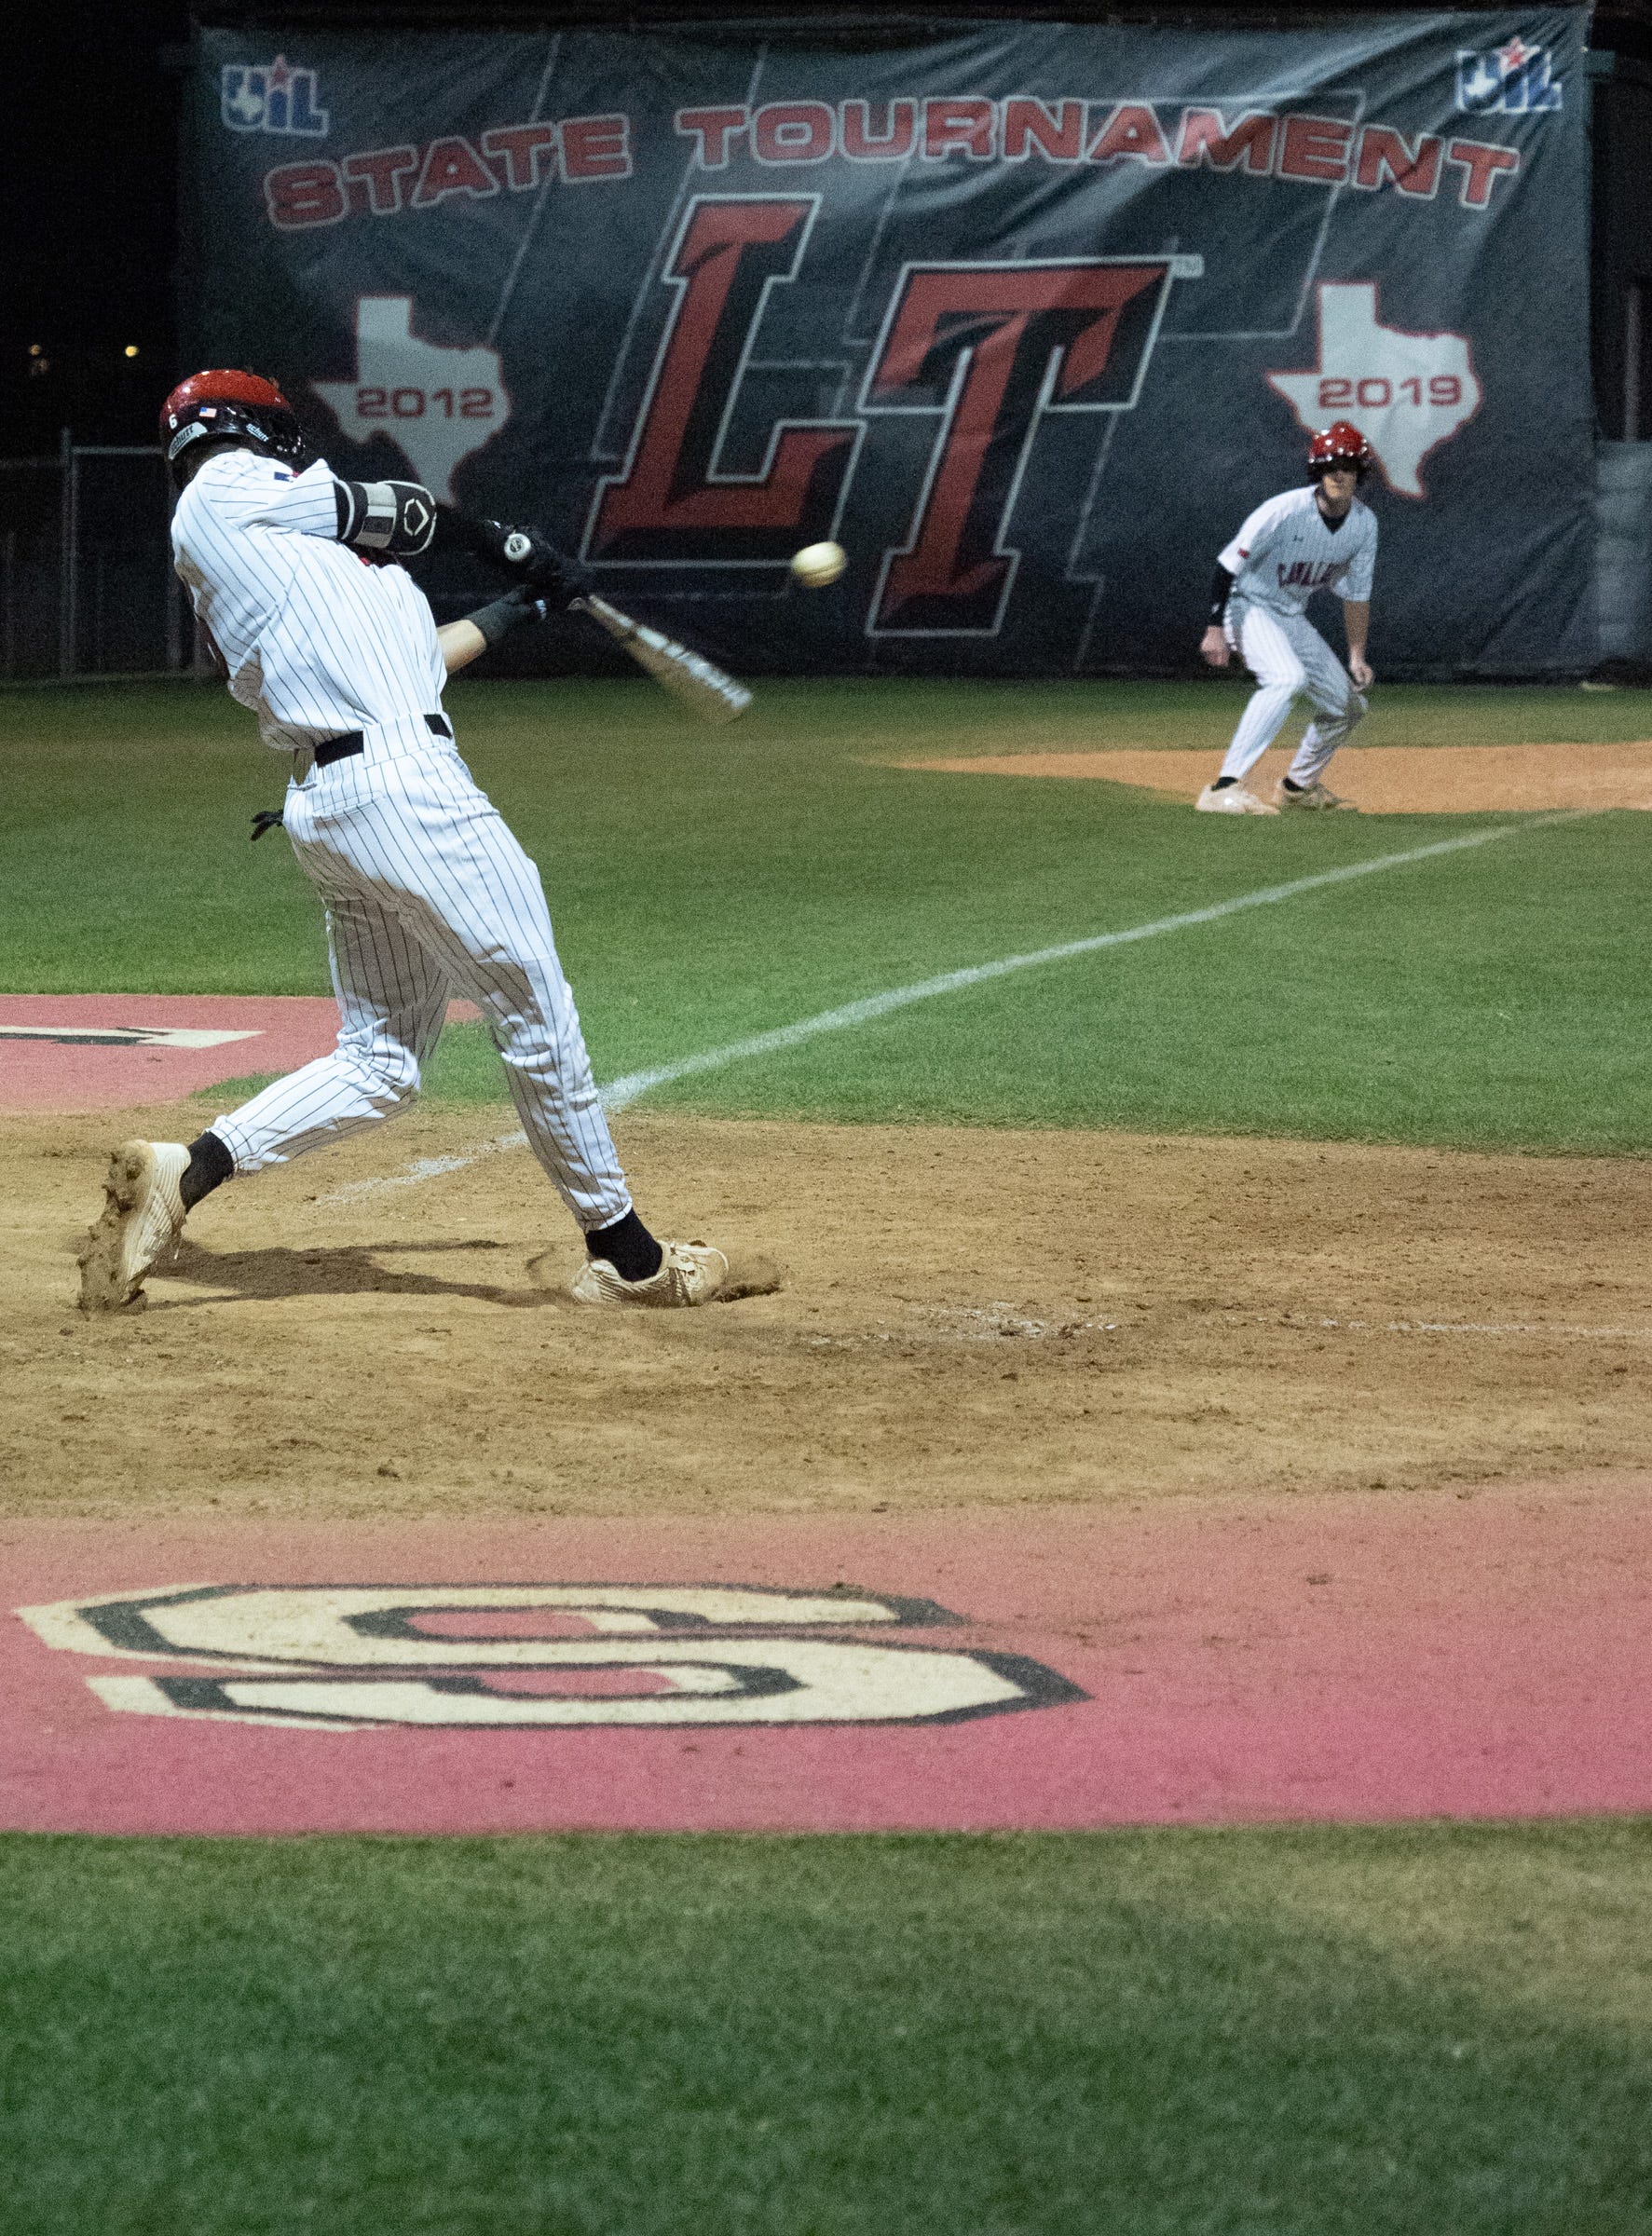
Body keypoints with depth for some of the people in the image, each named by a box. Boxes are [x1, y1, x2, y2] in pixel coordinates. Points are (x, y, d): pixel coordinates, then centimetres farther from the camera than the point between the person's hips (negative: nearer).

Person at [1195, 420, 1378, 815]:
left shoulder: (1364, 523, -3)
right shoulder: (1285, 511, -24)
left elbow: (1357, 594, 7)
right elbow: (1229, 564, -20)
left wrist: (1357, 657, 1)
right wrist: (1215, 630, -25)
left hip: (1293, 619, 8)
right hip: (1250, 605, -8)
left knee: (1348, 703, 9)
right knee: (1288, 678, -34)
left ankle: (1299, 786, 32)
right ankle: (1225, 788, -40)